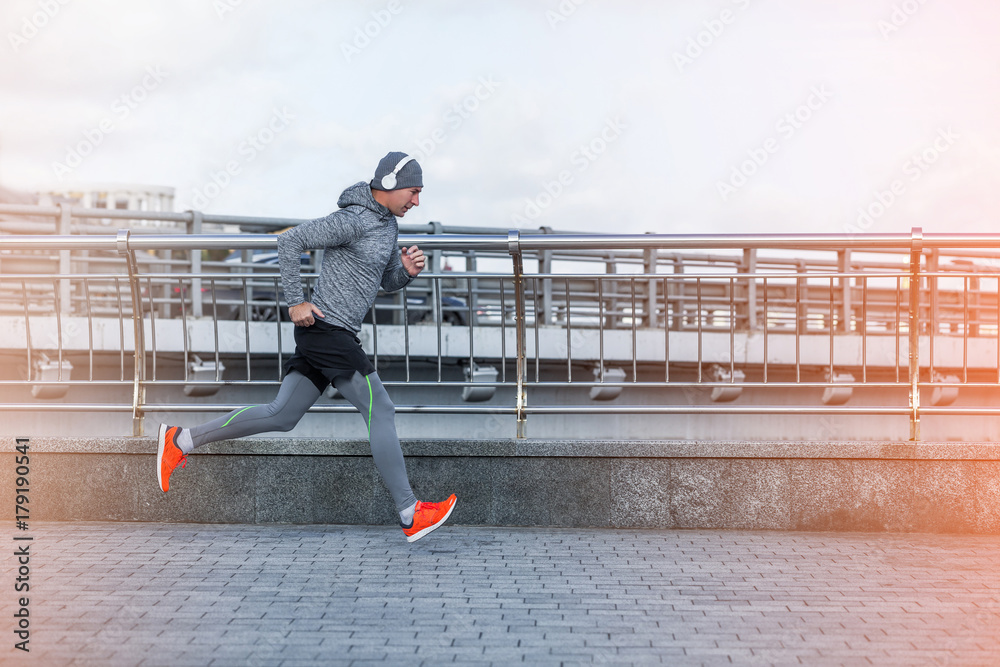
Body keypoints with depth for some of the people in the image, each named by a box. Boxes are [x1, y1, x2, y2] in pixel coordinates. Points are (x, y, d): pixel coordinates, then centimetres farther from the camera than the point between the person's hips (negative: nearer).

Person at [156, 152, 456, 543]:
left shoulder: (388, 224, 16)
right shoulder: (352, 220, -16)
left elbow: (389, 283, 25)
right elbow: (290, 241, -18)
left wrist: (408, 270, 2)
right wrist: (296, 303, -18)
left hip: (336, 335, 10)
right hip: (328, 330, -10)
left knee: (281, 416, 9)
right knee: (380, 411, -8)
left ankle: (180, 441, 15)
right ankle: (410, 515, -3)